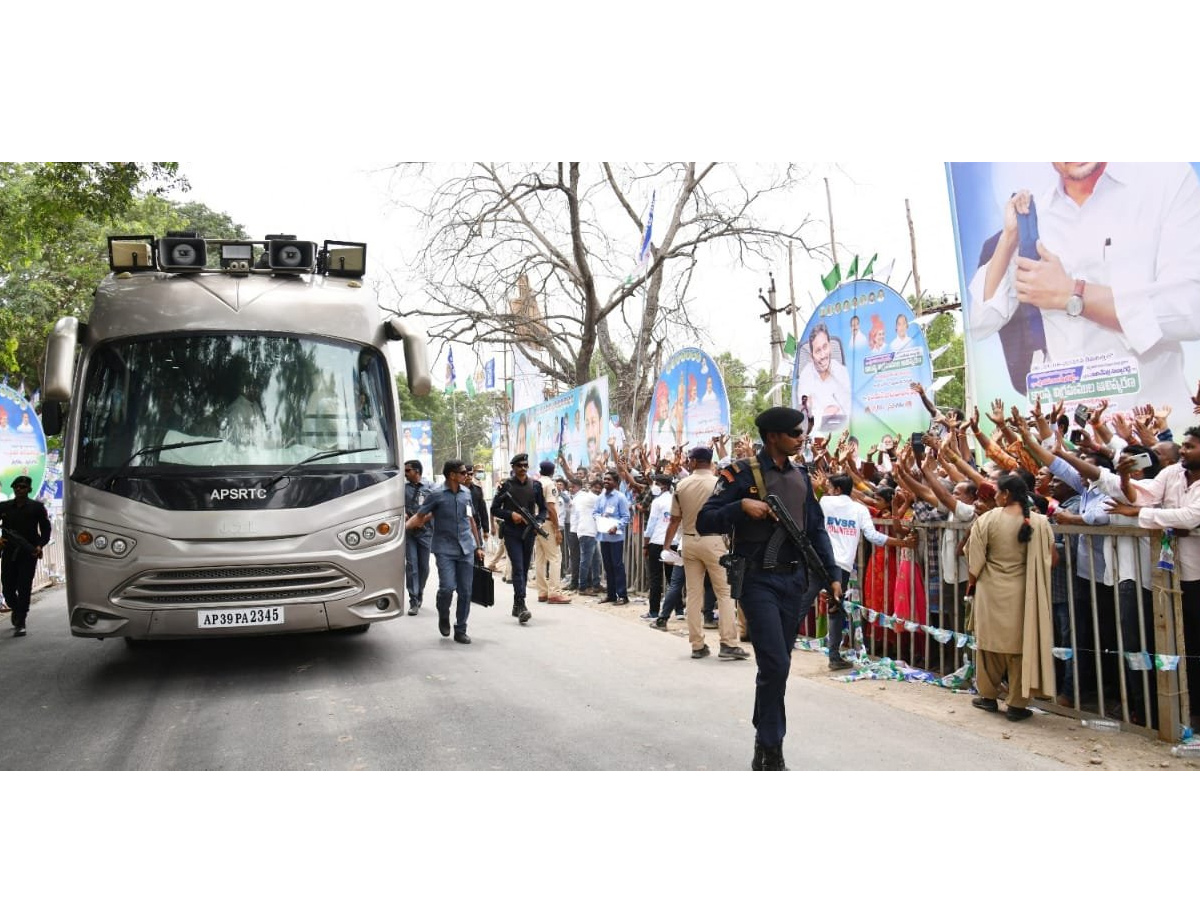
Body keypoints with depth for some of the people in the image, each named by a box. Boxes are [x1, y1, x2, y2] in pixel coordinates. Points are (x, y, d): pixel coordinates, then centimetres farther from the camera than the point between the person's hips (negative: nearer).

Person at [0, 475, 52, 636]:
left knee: (24, 588, -7)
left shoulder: (37, 507, 3)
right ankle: (16, 610, 36)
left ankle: (20, 623, -3)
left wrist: (39, 546, -11)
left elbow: (46, 530, 4)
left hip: (28, 554, -3)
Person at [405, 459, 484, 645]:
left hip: (466, 550, 4)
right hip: (445, 550, -4)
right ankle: (443, 617, 16)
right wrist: (404, 527, -21)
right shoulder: (437, 495, -4)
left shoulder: (466, 493, 10)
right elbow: (420, 516, -3)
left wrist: (478, 546, 18)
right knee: (447, 587, -15)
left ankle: (461, 631, 15)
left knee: (465, 592, 4)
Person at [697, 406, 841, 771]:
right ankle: (771, 753, 4)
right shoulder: (741, 473, -9)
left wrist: (831, 574, 8)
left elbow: (816, 528, 15)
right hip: (759, 580, -6)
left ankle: (764, 745, 26)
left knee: (776, 666, 12)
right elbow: (704, 522, -10)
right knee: (775, 665, -11)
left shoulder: (801, 475, 10)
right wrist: (742, 506, -24)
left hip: (794, 580, 6)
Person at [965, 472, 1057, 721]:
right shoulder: (1038, 522, -7)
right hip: (1022, 592, 1)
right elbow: (1051, 560, 0)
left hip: (991, 591, -1)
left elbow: (975, 560, -6)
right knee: (1020, 644, 7)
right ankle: (1017, 704, 12)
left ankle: (988, 696, 24)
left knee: (992, 641, 13)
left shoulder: (987, 520, -11)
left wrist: (972, 582, 11)